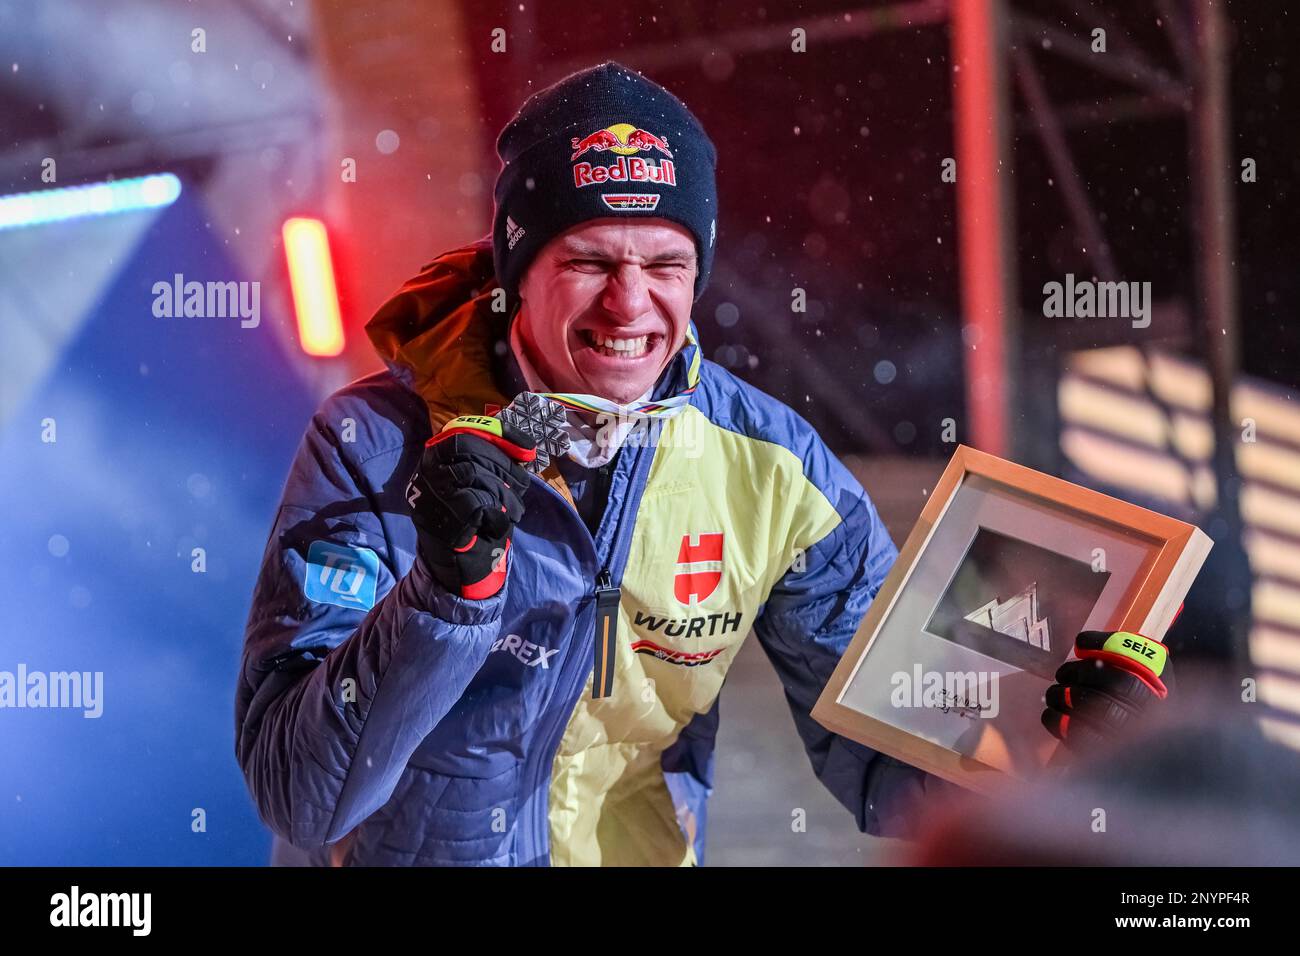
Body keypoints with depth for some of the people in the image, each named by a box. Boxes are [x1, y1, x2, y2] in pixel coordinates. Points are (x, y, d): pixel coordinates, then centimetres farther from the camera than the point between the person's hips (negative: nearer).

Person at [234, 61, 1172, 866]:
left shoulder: (772, 467, -5)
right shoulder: (376, 444, -14)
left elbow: (881, 752, -1)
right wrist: (449, 591, -30)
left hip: (645, 847, 2)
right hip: (405, 851, -2)